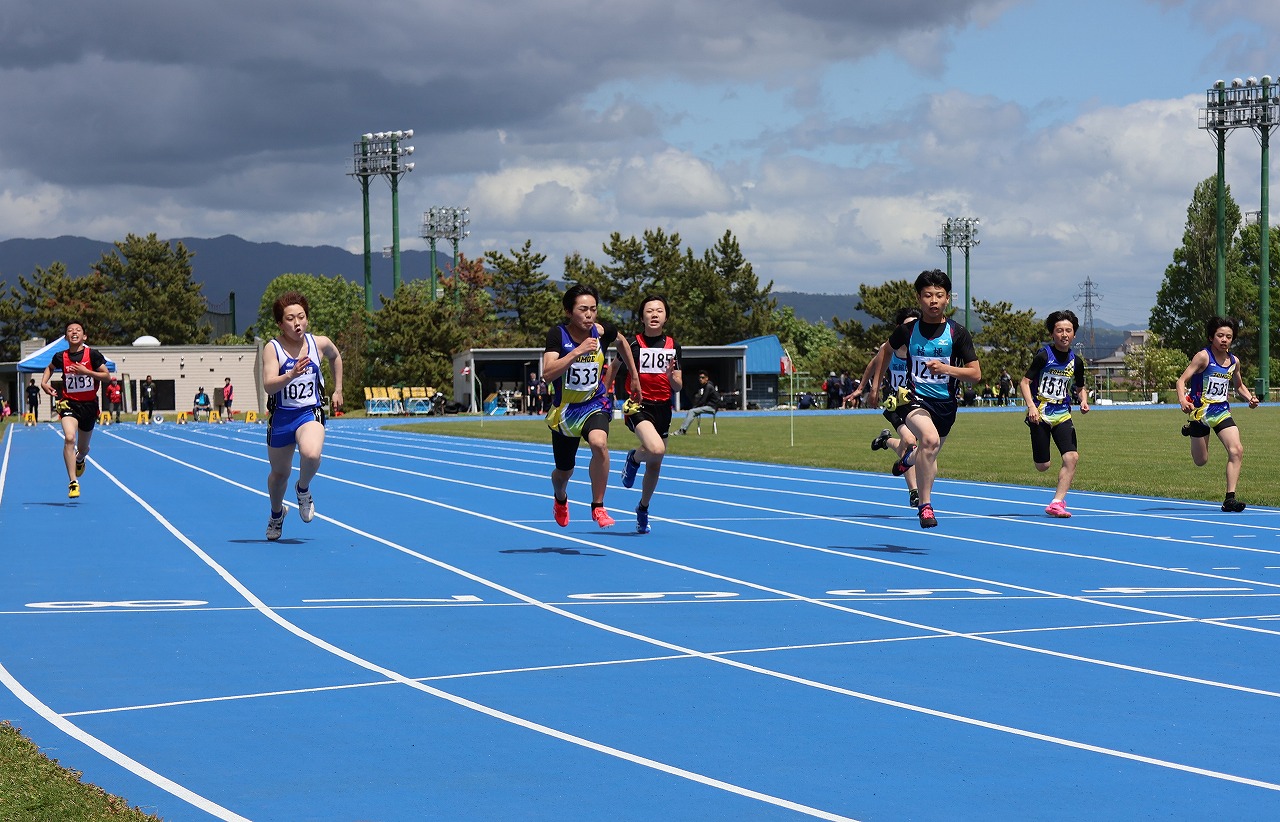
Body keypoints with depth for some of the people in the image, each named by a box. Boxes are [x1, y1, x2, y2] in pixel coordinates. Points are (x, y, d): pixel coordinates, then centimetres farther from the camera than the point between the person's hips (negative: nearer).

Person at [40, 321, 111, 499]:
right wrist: (44, 382, 2)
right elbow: (50, 368, 20)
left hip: (89, 404, 1)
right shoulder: (61, 357, -2)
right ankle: (73, 482, -25)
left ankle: (79, 459, 56)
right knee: (69, 438, -26)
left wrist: (85, 371, -18)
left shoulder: (93, 354, -8)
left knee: (83, 448, 16)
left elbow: (106, 376, -8)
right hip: (69, 403, -1)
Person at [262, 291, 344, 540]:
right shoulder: (272, 348, -11)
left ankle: (303, 490, 3)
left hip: (310, 414, 0)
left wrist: (338, 390, 21)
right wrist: (291, 375, -40)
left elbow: (336, 357, 22)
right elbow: (268, 386, -23)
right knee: (279, 473, 16)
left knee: (311, 454, -31)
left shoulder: (320, 343, -3)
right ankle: (276, 514, 48)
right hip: (281, 417, 0)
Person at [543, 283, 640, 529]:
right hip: (564, 409, 0)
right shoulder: (558, 334, -17)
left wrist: (634, 376, 20)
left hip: (595, 405, 0)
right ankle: (560, 499, 54)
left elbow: (622, 343, 15)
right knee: (563, 472, 15)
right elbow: (548, 372, -30)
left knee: (599, 443, -34)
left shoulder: (603, 332, -10)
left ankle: (598, 506, -17)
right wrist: (577, 352, -37)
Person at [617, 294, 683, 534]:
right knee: (656, 449, -30)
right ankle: (633, 458, 5)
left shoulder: (673, 346, 5)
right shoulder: (633, 344, -5)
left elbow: (678, 386, 5)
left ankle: (643, 509, 35)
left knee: (655, 465, 12)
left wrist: (671, 375, -16)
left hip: (663, 408, 5)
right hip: (638, 405, -5)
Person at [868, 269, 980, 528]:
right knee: (930, 439, -33)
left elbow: (975, 374, -8)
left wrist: (946, 368, -24)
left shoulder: (958, 333, -6)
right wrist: (876, 385, 15)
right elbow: (887, 350, 18)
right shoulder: (907, 331, -4)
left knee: (928, 458, 21)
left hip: (945, 404, 3)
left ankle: (909, 458, 61)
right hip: (915, 398, -3)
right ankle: (925, 505, -24)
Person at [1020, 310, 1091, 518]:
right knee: (1042, 466, -2)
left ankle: (1057, 503, -10)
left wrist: (1083, 400, 1)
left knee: (1072, 458, -16)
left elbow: (1080, 387, 23)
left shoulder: (1076, 361, 7)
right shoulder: (1043, 356, -8)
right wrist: (1031, 406, -21)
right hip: (1040, 415, -4)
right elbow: (1024, 382, -7)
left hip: (1062, 415, 4)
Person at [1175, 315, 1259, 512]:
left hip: (1222, 411, 4)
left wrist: (1250, 398, 4)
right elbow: (1181, 380, -15)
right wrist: (1182, 400, -34)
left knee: (1236, 450, -16)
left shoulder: (1234, 361, 7)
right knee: (1201, 461, 5)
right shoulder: (1203, 357, -10)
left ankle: (1230, 499, -12)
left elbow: (1238, 386, 25)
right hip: (1200, 412, -4)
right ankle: (1190, 429, 39)